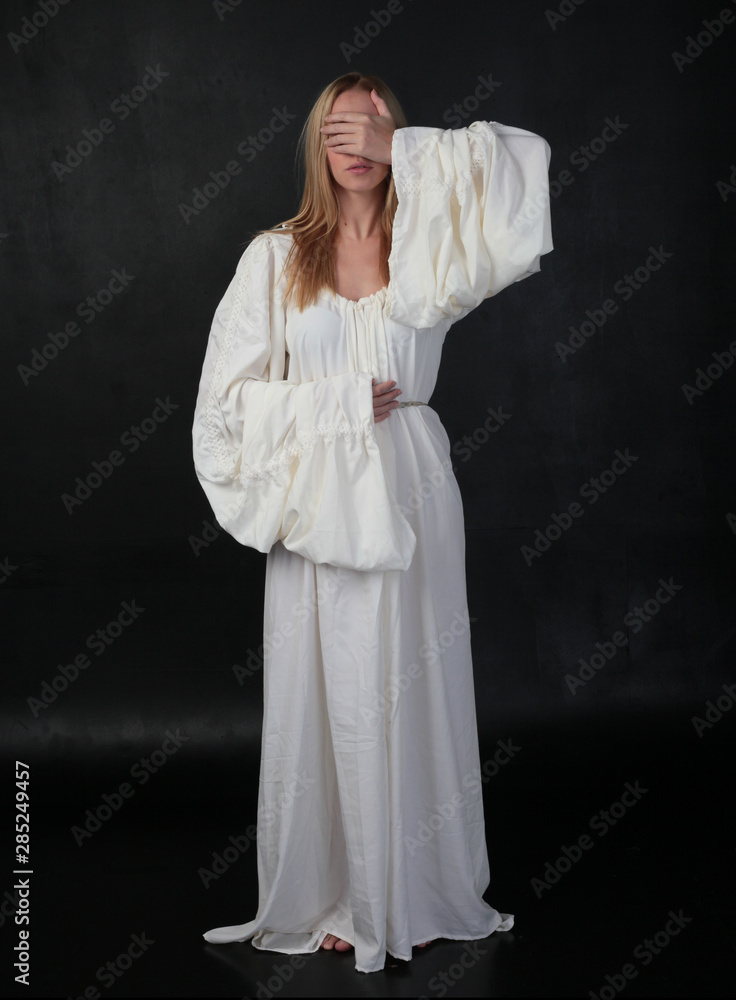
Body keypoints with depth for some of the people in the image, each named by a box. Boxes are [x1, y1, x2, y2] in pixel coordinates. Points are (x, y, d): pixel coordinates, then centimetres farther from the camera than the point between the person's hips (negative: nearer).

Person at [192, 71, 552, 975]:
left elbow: (525, 159, -8)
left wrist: (402, 148, -10)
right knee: (324, 691, 5)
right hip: (316, 500, 0)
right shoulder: (276, 256, 5)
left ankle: (413, 887, 22)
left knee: (408, 688, 6)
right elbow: (234, 392, 2)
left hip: (408, 493, 0)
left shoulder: (427, 253, 4)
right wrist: (344, 401, -8)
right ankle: (331, 894, 20)